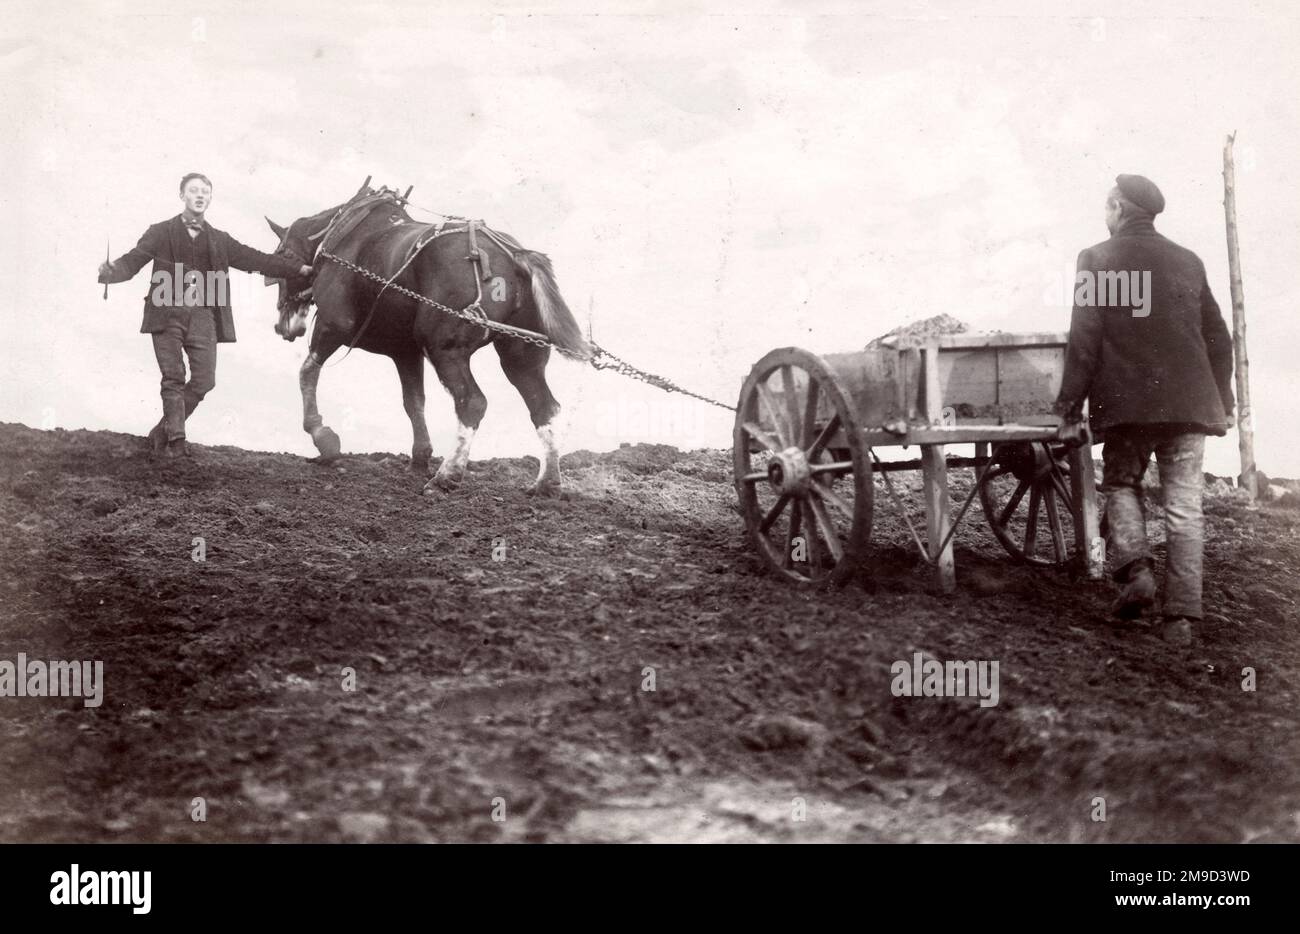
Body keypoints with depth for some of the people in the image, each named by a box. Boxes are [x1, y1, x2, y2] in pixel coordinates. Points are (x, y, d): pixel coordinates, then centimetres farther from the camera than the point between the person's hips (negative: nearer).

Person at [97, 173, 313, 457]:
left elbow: (256, 260, 15)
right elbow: (132, 260, -1)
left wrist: (299, 270, 10)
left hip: (202, 314, 3)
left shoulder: (220, 240, 17)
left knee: (204, 380, -4)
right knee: (173, 378, -7)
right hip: (168, 312, -3)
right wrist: (110, 270, -24)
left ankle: (162, 433, 11)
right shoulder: (161, 232, 8)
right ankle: (175, 437, -2)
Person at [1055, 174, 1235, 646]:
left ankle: (1135, 570, -6)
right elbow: (1218, 339, 13)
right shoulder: (1188, 262, 10)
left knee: (1121, 482, 17)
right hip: (1188, 403, 3)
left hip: (1127, 402, -2)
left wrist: (1070, 400, -2)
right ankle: (1181, 615, 0)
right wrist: (1223, 400, 21)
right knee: (1183, 505, 3)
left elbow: (1084, 339, -7)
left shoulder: (1097, 259, -2)